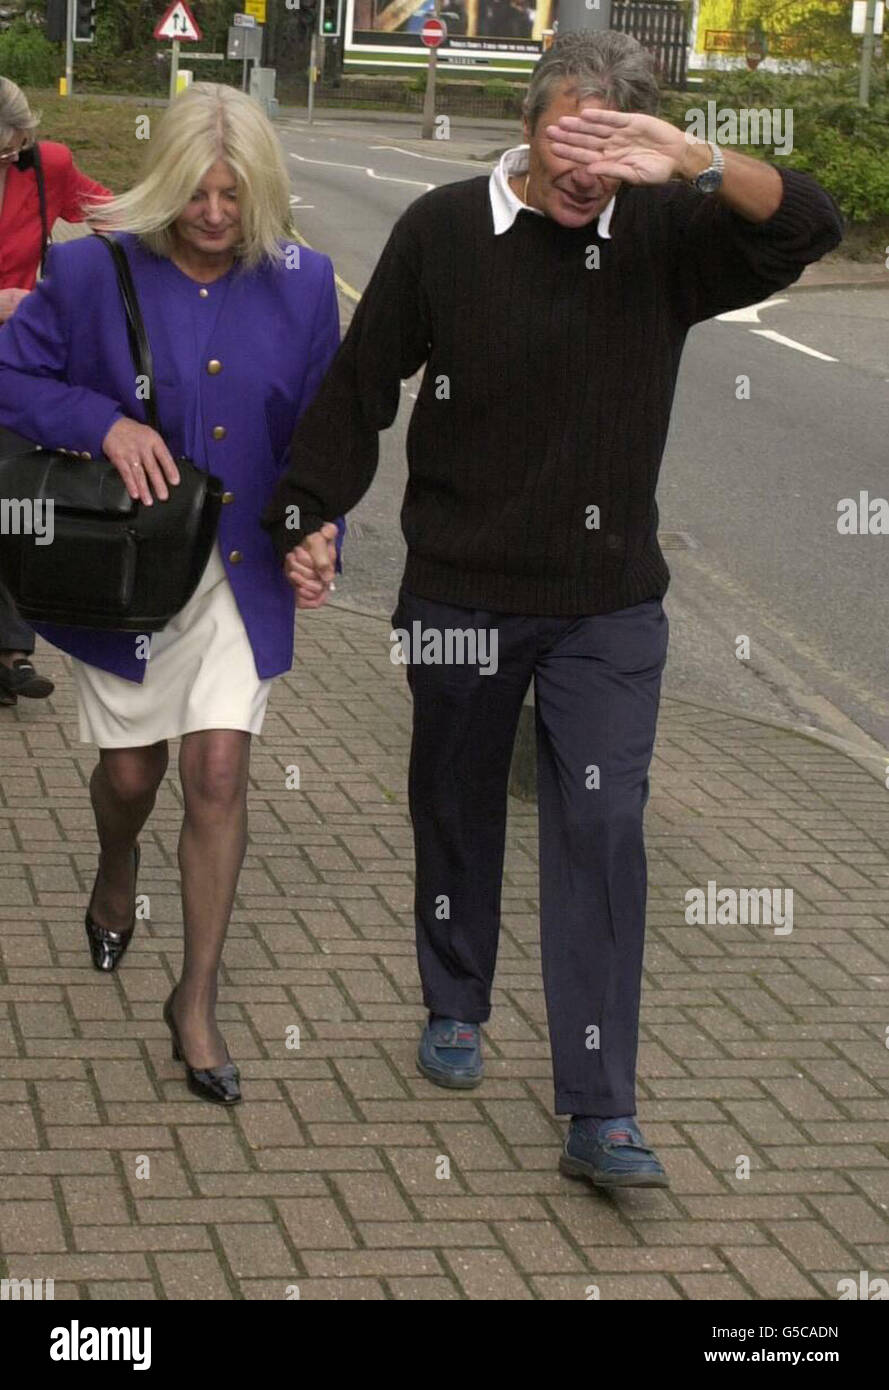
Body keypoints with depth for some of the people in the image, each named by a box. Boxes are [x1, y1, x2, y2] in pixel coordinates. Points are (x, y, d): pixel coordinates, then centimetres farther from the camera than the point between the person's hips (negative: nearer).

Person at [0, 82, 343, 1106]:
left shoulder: (299, 284, -3)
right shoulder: (93, 272, -10)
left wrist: (319, 521, -11)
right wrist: (106, 422, -22)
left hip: (240, 569, 1)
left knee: (218, 772, -5)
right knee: (131, 772, 12)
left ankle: (197, 999, 9)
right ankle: (115, 877, 51)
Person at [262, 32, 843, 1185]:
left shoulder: (664, 236, -5)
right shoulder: (444, 232, -7)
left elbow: (810, 226, -17)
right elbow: (362, 381, 1)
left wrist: (696, 166, -32)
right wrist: (311, 514, 0)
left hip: (610, 606, 0)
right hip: (461, 592, 0)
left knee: (603, 831, -7)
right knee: (458, 810, 17)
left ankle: (601, 1117, -5)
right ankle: (455, 1012, 41)